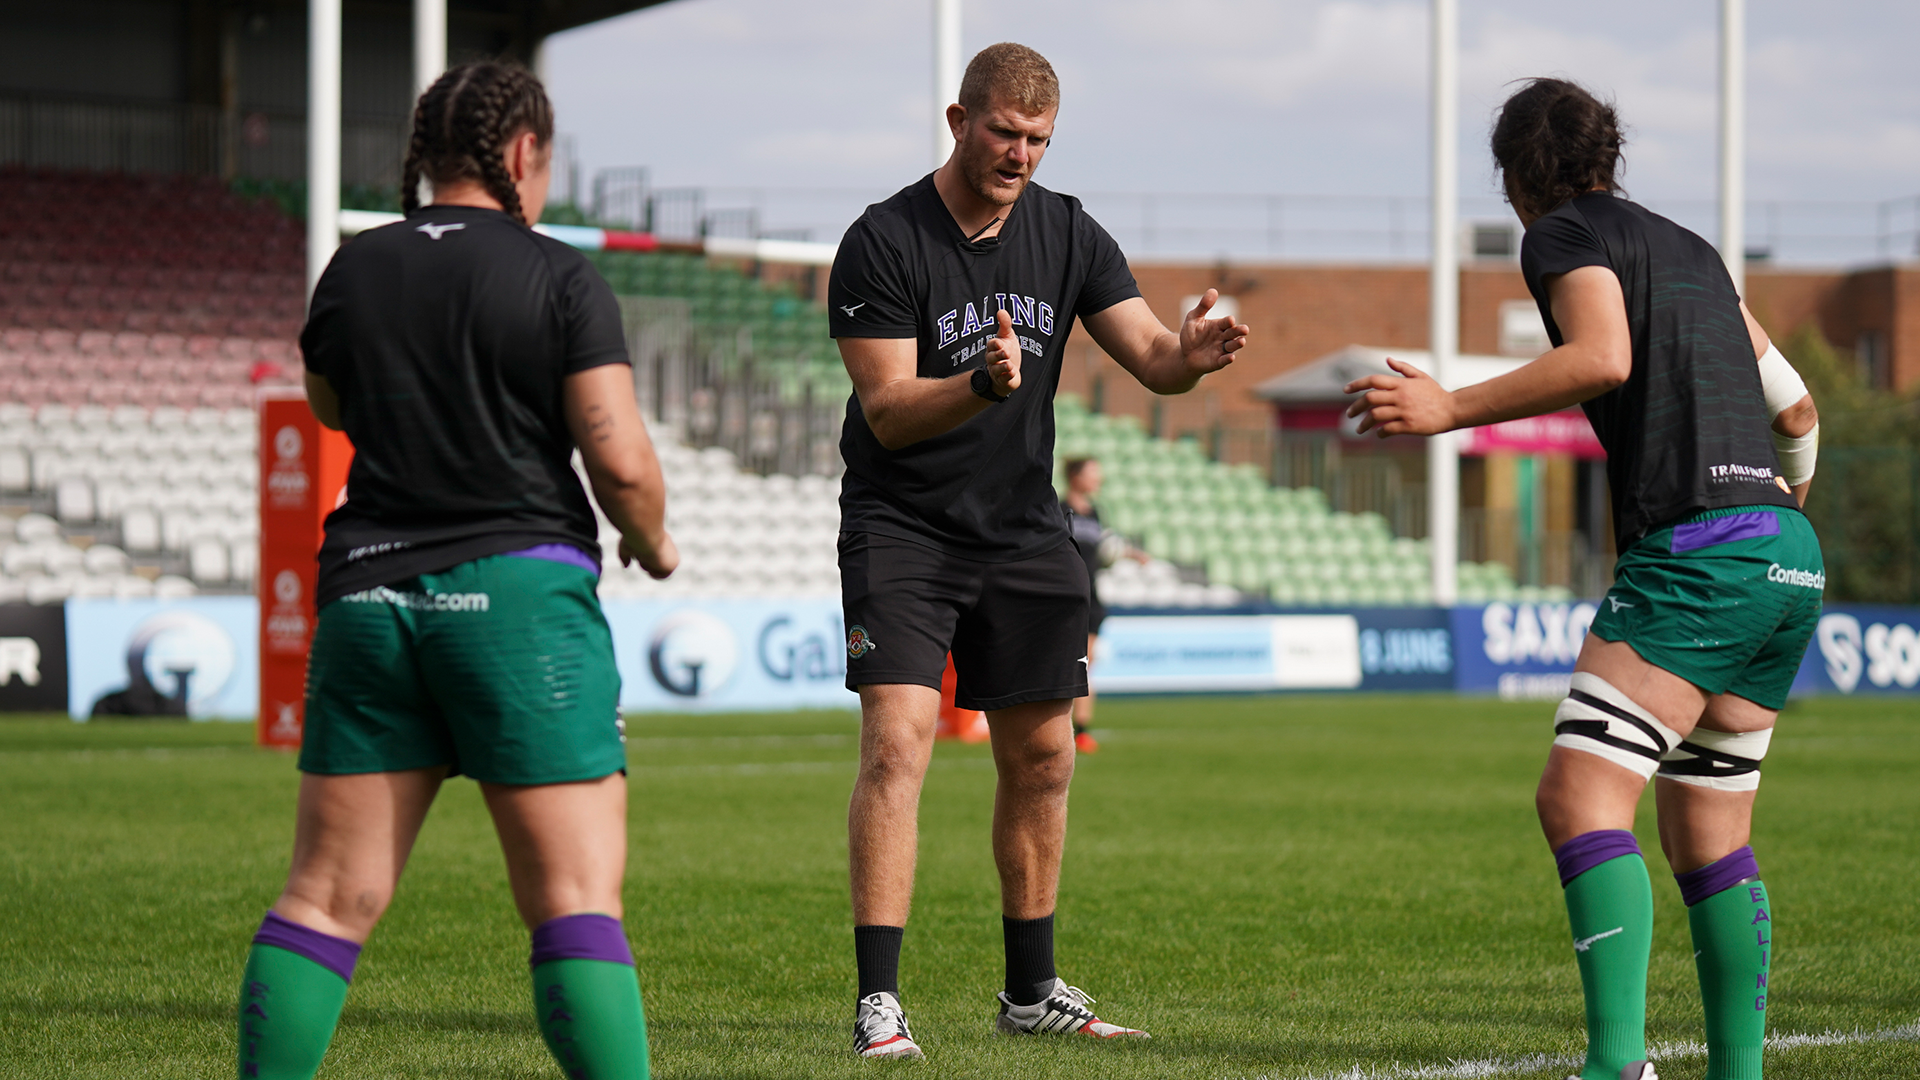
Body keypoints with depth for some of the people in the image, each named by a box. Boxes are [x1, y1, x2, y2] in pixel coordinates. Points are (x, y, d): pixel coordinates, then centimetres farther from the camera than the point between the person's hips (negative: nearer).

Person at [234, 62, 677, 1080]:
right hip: (518, 591, -4)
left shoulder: (353, 270, 9)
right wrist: (652, 544, 10)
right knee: (576, 897, -6)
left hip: (366, 587, 4)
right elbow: (621, 461, -9)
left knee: (327, 896, 8)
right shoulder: (559, 278, -4)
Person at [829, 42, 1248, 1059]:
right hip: (901, 527, -5)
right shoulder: (883, 241, -13)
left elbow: (1147, 354, -2)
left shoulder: (1067, 233, 2)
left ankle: (1032, 992, 22)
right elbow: (888, 410, -17)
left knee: (1041, 757, 8)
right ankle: (878, 1002, -15)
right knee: (897, 743, -17)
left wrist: (1187, 357, -25)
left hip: (1023, 532, 5)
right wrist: (985, 383, -35)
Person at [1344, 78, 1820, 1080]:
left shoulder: (1567, 235, 2)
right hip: (1788, 558, 9)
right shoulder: (1688, 247, 24)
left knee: (1579, 796, -16)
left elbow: (1603, 358, -18)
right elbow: (1793, 405, 27)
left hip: (1691, 551, -9)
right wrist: (1788, 495, 47)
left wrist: (1450, 409, -16)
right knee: (1706, 835, 14)